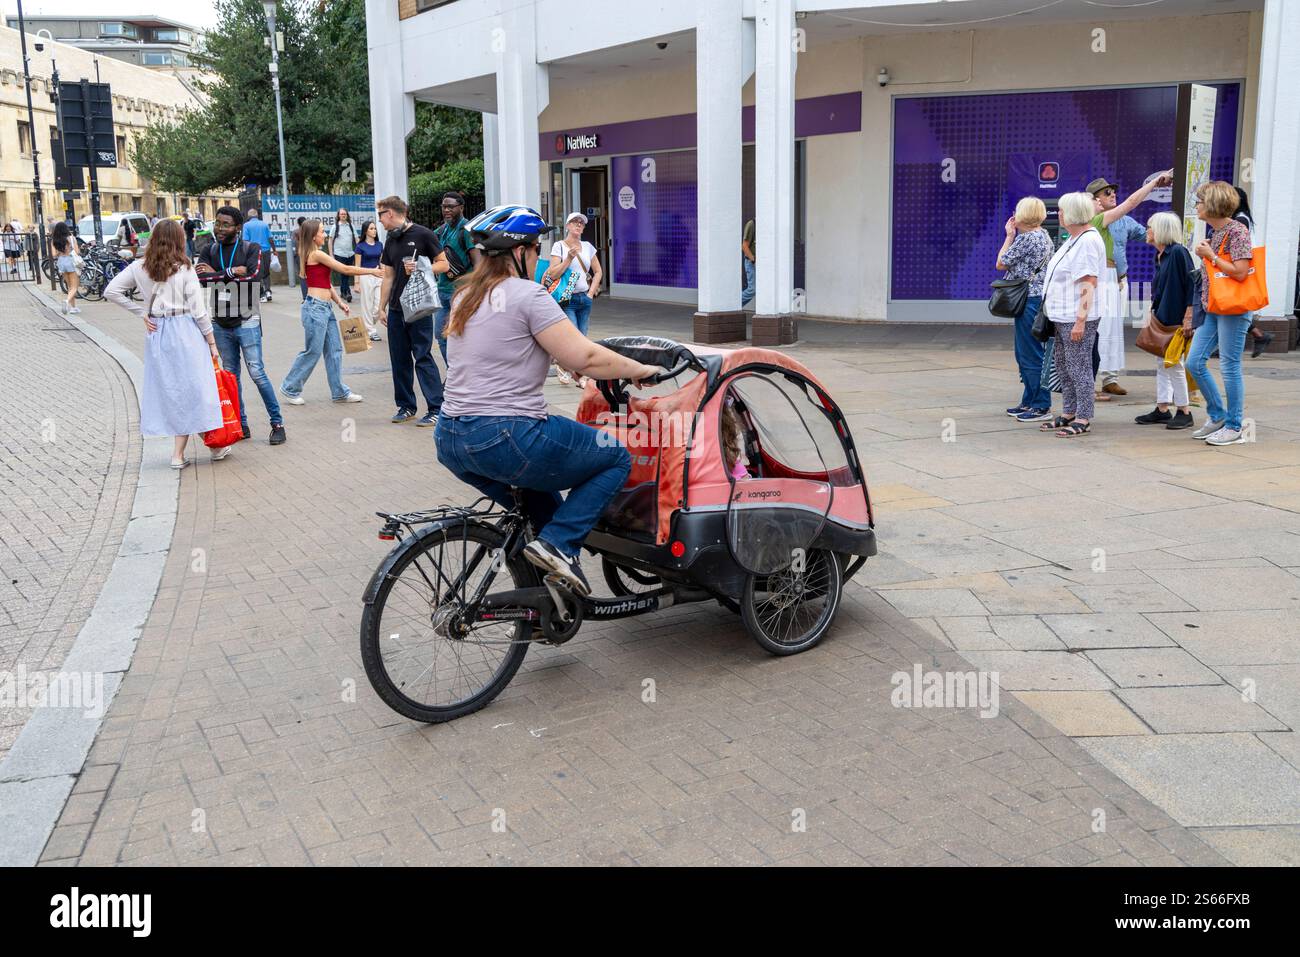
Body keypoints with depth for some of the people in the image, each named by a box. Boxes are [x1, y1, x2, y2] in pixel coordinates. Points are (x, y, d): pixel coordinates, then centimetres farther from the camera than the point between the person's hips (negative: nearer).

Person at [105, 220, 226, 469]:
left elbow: (111, 292, 4)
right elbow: (198, 310, -6)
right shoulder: (184, 268, -7)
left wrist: (142, 312, 7)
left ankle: (179, 454, 15)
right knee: (192, 388, 6)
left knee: (168, 388, 12)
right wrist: (212, 343, 1)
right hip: (186, 330, -4)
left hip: (156, 333, 4)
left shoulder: (139, 267, 4)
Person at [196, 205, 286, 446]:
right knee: (231, 375, 10)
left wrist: (216, 275, -14)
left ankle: (277, 423, 3)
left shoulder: (251, 249, -4)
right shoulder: (209, 251, 7)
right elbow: (200, 277, -9)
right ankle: (240, 424, 19)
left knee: (257, 373, -7)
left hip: (246, 321, -4)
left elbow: (251, 275, -21)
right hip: (220, 323, 5)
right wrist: (232, 273, -18)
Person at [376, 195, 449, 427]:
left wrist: (419, 268, -20)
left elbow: (443, 264, -6)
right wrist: (381, 308, 14)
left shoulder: (422, 234, -7)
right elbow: (388, 277, 17)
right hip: (396, 309, 7)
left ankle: (436, 408, -3)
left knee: (423, 357, -8)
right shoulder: (390, 241, 13)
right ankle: (406, 406, 19)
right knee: (399, 358, 9)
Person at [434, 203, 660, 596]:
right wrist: (640, 370, 2)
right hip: (507, 442, -9)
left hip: (451, 442, 9)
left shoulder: (465, 296, 15)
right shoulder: (526, 294, -10)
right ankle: (558, 544, -5)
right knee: (617, 460, 9)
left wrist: (566, 357, 33)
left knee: (539, 502, 34)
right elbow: (586, 358, -13)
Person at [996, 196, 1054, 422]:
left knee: (1030, 354, -5)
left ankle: (1042, 406, -1)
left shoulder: (1025, 238, -16)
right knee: (1024, 353, 16)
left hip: (1029, 300, -10)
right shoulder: (1043, 235, 13)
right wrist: (1014, 235, 15)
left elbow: (1001, 264, -6)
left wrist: (1009, 235, 0)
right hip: (1038, 297, 10)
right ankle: (1029, 402, 22)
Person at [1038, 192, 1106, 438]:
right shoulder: (1074, 239, 16)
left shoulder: (1088, 241, -15)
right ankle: (1068, 414, 24)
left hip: (1077, 318, -10)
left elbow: (1089, 283, -20)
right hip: (1063, 316, 10)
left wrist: (1080, 320, -24)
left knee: (1078, 367, -5)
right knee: (1063, 365, 15)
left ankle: (1083, 419, 1)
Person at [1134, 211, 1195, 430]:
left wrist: (1188, 317, -20)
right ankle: (1162, 409, 18)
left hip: (1175, 319, -9)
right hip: (1160, 318, 9)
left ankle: (1184, 412, 7)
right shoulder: (1159, 256, 12)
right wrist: (1153, 312, 16)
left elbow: (1192, 285, -17)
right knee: (1162, 363, 11)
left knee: (1174, 364, -2)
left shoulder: (1178, 252, -14)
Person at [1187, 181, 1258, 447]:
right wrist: (1205, 253, 7)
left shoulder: (1237, 231, -12)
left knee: (1229, 366, -4)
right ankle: (1217, 415, 22)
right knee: (1194, 362, 8)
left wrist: (1211, 256, -14)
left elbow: (1240, 272, -20)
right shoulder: (1213, 232, 14)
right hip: (1213, 309, 9)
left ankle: (1233, 427, 6)